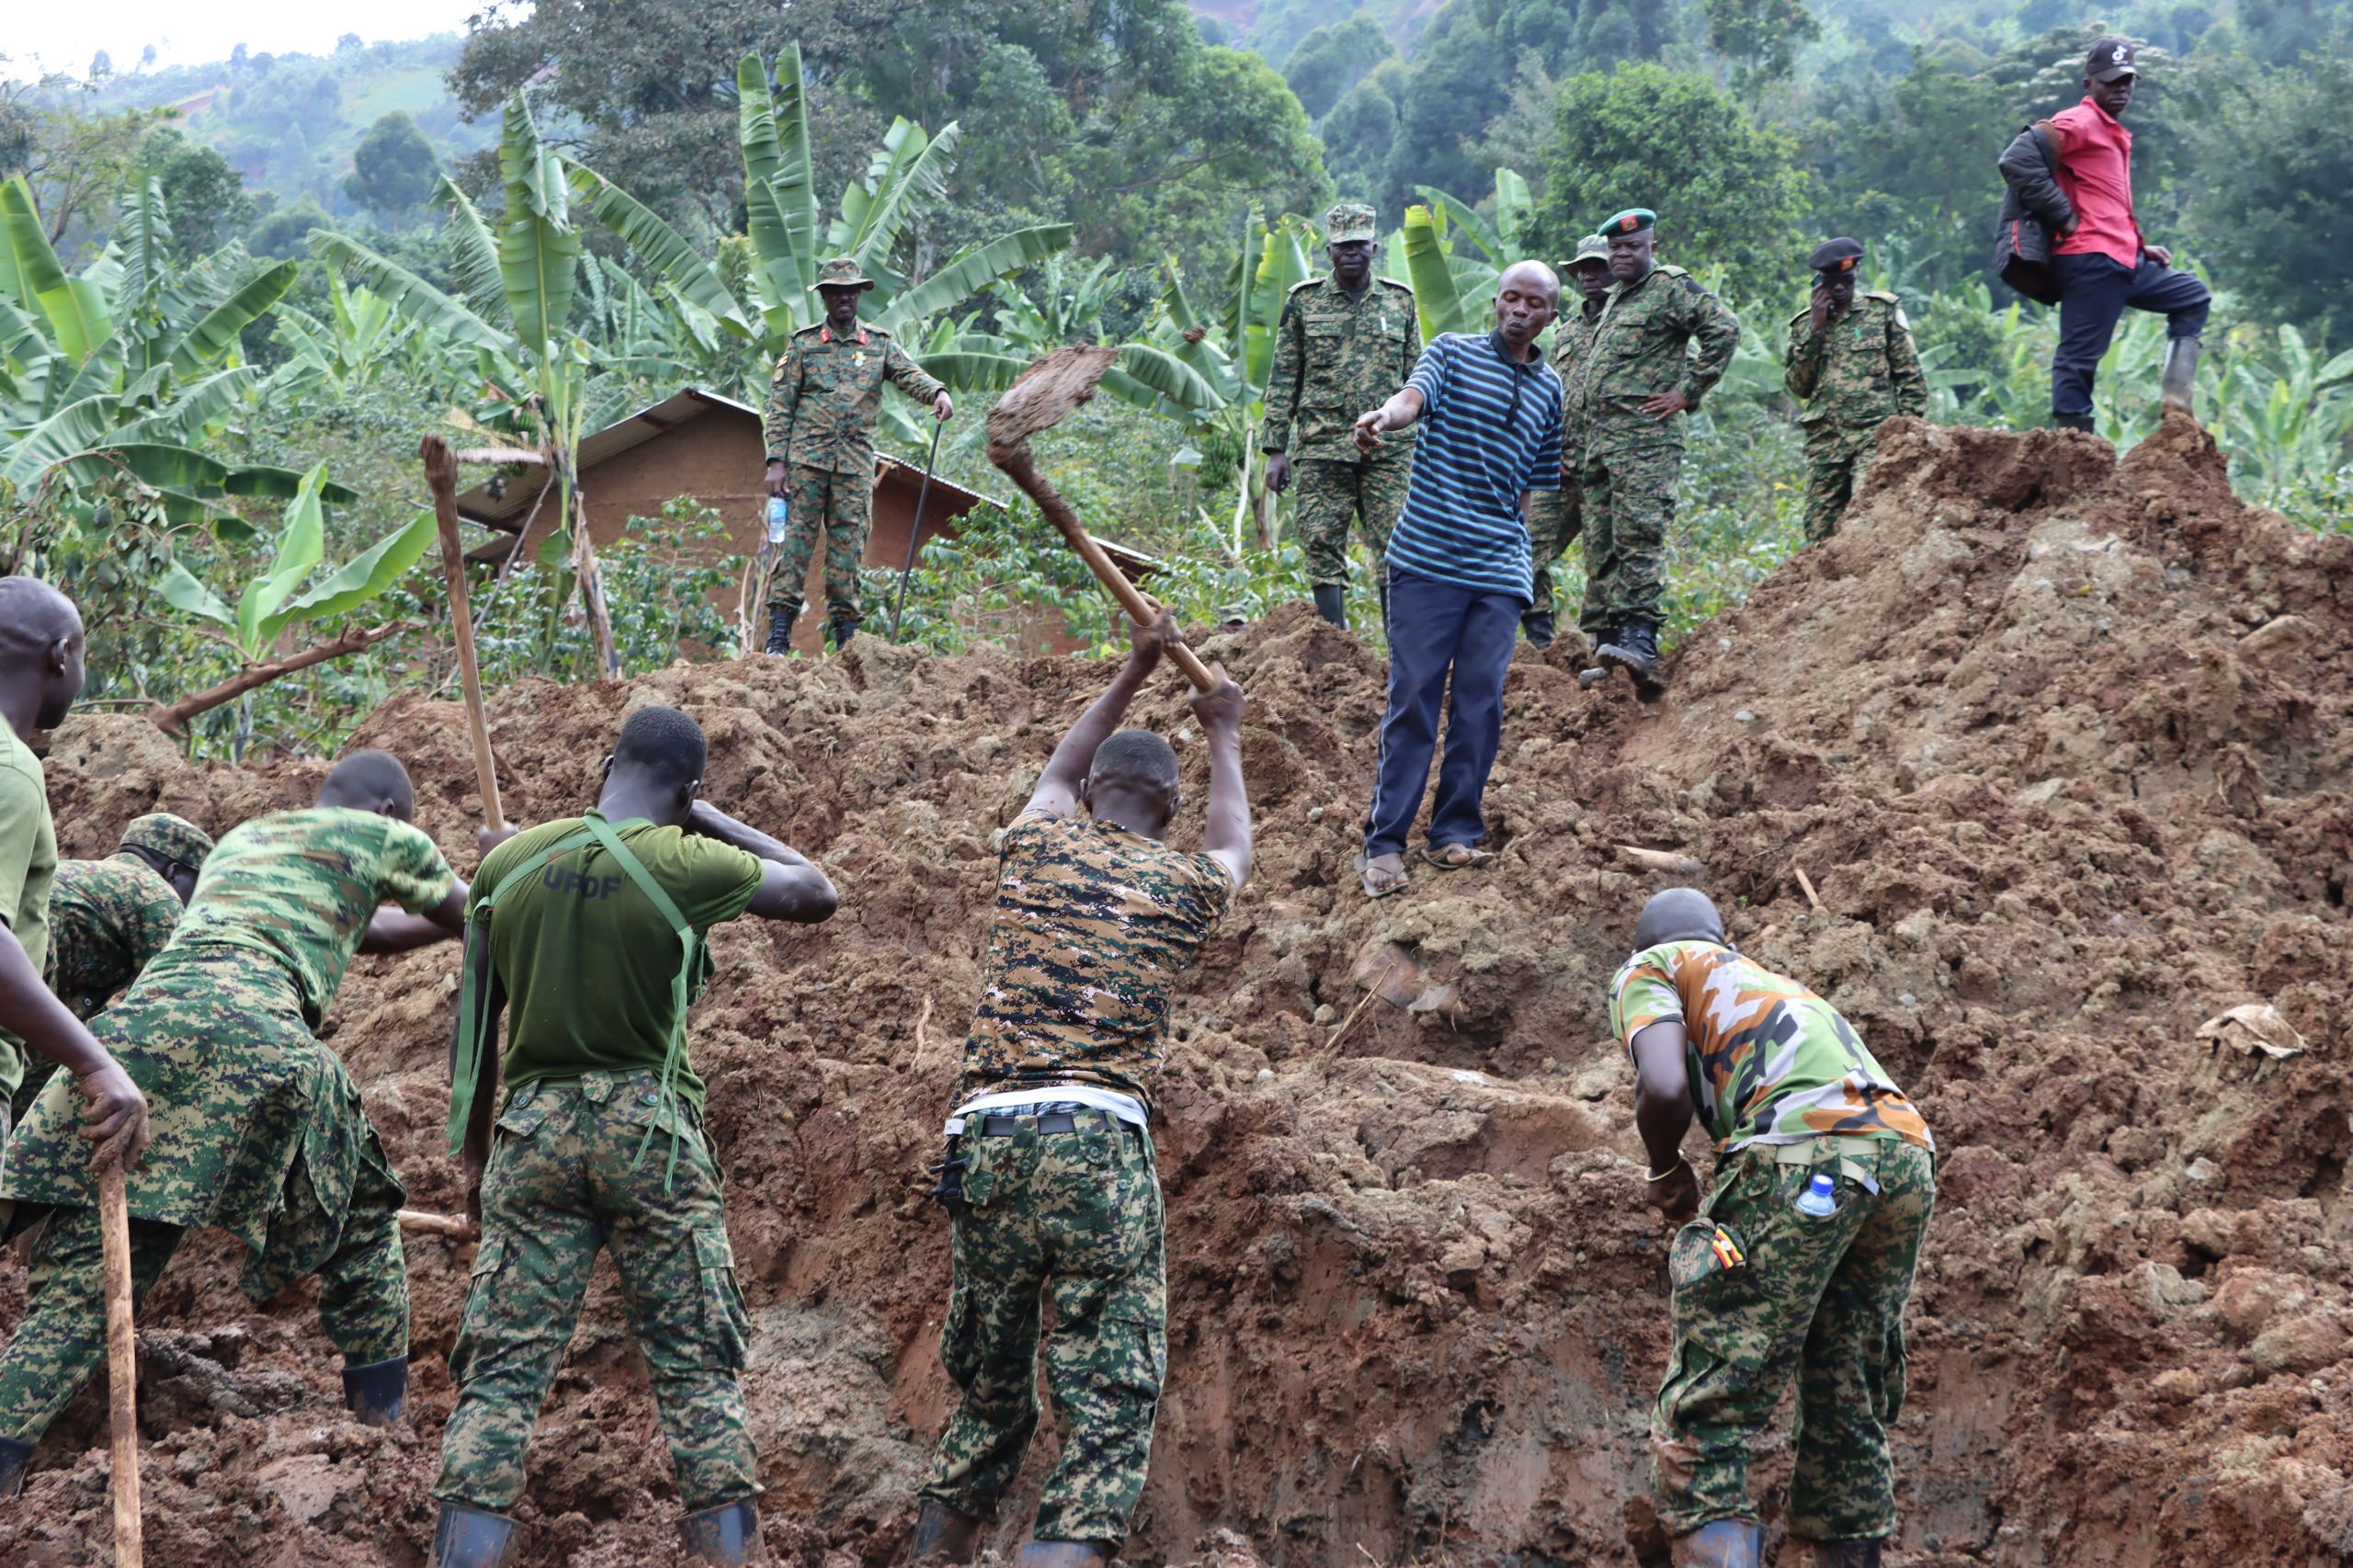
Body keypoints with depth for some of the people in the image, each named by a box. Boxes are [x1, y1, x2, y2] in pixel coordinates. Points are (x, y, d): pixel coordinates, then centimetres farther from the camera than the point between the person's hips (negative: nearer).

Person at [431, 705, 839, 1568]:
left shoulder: (508, 861, 3)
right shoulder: (688, 864, -7)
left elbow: (474, 1020, 9)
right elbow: (816, 891, 9)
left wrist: (475, 1151, 18)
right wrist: (719, 824, 18)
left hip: (534, 1125, 2)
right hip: (651, 1129, -2)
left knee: (501, 1368, 1)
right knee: (698, 1367, 5)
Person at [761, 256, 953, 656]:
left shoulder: (879, 345, 13)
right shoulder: (803, 344, 8)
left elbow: (910, 374, -3)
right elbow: (780, 406, 5)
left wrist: (938, 392, -27)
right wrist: (776, 461, -4)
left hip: (855, 462, 2)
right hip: (807, 457, -2)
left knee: (849, 546, 2)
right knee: (796, 539, -6)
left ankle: (846, 633, 6)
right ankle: (779, 633, -7)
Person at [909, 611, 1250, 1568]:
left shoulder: (1036, 844, 16)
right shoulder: (1186, 885, 13)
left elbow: (1061, 771, 42)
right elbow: (1232, 844, 40)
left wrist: (1133, 674, 54)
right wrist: (1222, 736, 56)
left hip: (985, 1134, 4)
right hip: (1099, 1140, -3)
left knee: (986, 1403, 16)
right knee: (1109, 1416, -7)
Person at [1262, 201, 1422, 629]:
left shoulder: (1400, 302, 11)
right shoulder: (1304, 301, 7)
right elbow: (1283, 380, 7)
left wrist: (1422, 448, 8)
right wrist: (1275, 448, 1)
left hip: (1388, 449, 0)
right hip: (1322, 447, 0)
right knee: (1323, 549, -1)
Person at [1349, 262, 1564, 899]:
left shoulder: (1549, 389, 16)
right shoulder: (1454, 351, 4)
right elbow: (1414, 397, -17)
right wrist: (1383, 416, -40)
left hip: (1499, 570, 4)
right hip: (1429, 557, -4)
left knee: (1480, 700, 1)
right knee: (1413, 696, -4)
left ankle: (1455, 831, 11)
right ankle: (1384, 842, 0)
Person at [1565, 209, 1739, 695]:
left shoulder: (1671, 287, -1)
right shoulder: (1613, 300, 25)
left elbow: (1724, 328, -13)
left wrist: (1687, 392, -13)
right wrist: (1579, 404, 23)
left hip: (1645, 439, -9)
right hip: (1596, 440, 9)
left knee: (1638, 534, -18)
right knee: (1601, 545, 4)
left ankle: (1640, 640, -25)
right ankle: (1608, 646, 5)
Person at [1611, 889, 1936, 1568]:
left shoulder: (1648, 971, 18)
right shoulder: (1774, 980, 38)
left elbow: (1664, 1090, -2)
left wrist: (1665, 1173, 17)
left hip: (1808, 1152, -7)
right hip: (1908, 1154, 7)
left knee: (1702, 1411, -8)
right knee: (1848, 1409, 17)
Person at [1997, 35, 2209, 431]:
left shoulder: (2115, 134, 23)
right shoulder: (2078, 123, -6)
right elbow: (2017, 161, -20)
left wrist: (2139, 246, 19)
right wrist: (2064, 219, -17)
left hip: (2123, 263, 10)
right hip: (2090, 264, -10)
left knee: (2193, 298, 20)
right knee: (2079, 357, -10)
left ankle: (2176, 398, 12)